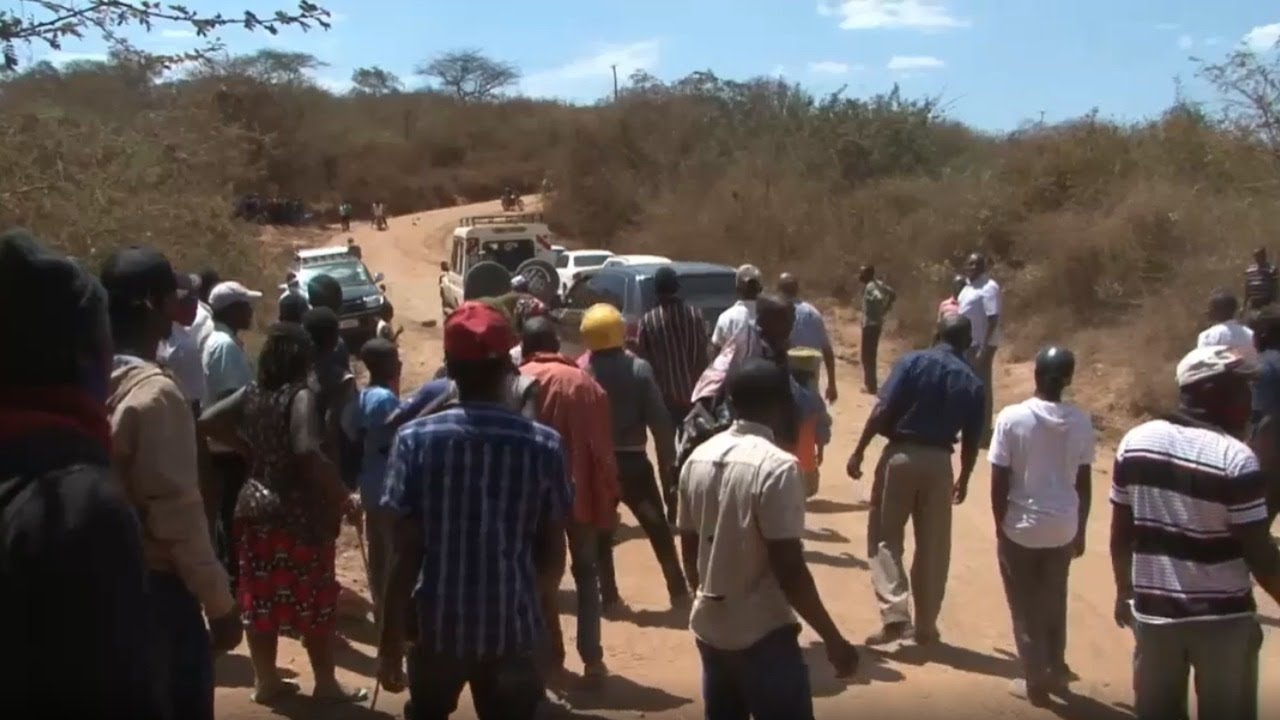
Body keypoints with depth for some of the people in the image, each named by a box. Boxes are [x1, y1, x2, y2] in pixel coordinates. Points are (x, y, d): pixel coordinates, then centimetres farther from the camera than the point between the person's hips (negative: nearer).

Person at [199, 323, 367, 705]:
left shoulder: (252, 393, 3)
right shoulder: (300, 396, -17)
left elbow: (207, 422, 7)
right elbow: (308, 452, -31)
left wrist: (248, 447, 13)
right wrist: (344, 498, -23)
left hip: (255, 506, 6)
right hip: (300, 513, -6)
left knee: (260, 597, 13)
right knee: (314, 600, 6)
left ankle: (265, 680, 23)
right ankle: (326, 684, 15)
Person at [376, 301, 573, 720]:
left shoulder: (416, 439, -10)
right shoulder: (543, 445, -8)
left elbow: (405, 553, -9)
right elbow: (553, 560, -3)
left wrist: (390, 643, 0)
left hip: (436, 627, 1)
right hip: (512, 629, 0)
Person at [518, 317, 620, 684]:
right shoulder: (586, 384, -1)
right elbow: (602, 450, -1)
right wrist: (608, 498, 6)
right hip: (581, 492, 1)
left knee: (542, 576, 13)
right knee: (587, 574, 13)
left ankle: (552, 656, 16)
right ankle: (592, 658, 8)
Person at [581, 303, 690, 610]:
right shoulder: (639, 369, -8)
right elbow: (659, 421, -10)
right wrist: (668, 464, -3)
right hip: (633, 461, 0)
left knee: (601, 533, 13)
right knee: (659, 530, 13)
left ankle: (609, 597, 14)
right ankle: (678, 591, 19)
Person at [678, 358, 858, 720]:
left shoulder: (698, 459, 2)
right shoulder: (777, 466, -19)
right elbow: (788, 567, -20)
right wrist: (833, 638, -12)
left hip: (709, 627, 7)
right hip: (763, 633, -7)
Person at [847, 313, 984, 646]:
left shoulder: (913, 362, -3)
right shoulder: (972, 382, 4)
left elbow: (882, 411, -11)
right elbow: (971, 439, 6)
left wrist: (859, 451, -6)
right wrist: (964, 478, 19)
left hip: (900, 455, -2)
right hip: (938, 462, 2)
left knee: (885, 537, 7)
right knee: (933, 547, 12)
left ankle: (895, 615, -5)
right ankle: (925, 626, 19)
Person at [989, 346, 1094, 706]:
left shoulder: (1012, 417, -14)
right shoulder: (1080, 422, -4)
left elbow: (999, 481, -11)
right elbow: (1084, 484, 2)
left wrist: (1000, 527, 1)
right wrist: (1080, 531, 14)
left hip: (1021, 526, -3)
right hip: (1062, 527, 3)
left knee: (1026, 608, 11)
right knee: (1054, 603, 22)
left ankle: (1036, 681, 17)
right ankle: (1055, 670, 36)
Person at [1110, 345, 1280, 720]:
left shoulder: (1136, 442, -3)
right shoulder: (1236, 458, -18)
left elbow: (1120, 532, 5)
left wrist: (1124, 591, 17)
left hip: (1153, 610, 4)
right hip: (1223, 617, -4)